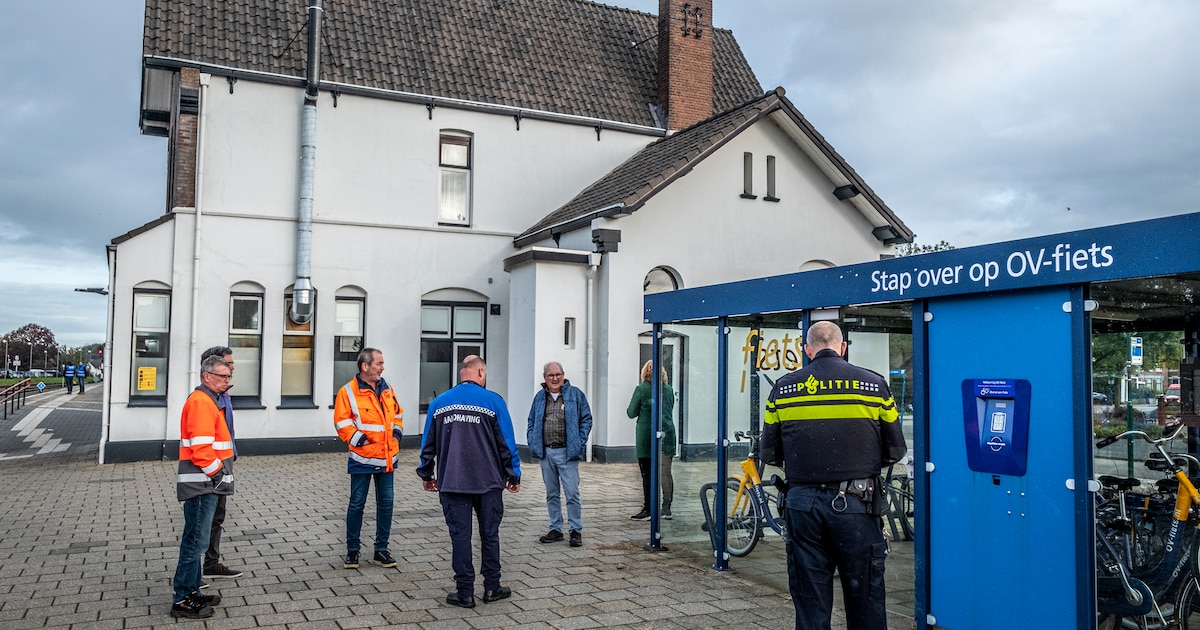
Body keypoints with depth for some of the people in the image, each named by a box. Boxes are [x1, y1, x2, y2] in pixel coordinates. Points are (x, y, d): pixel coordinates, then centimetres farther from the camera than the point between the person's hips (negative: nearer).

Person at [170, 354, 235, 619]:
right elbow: (201, 447, -23)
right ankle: (182, 600, 2)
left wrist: (221, 473, 19)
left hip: (207, 484, 11)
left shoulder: (207, 401, 18)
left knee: (196, 540, 16)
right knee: (195, 542, -5)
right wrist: (218, 473, -15)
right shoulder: (201, 401, -15)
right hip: (201, 484, -11)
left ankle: (192, 593, 25)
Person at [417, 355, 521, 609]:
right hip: (488, 483, -1)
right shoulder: (493, 401, -5)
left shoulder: (439, 403, 4)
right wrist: (514, 475, 7)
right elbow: (507, 443, -3)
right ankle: (492, 587, 18)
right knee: (489, 535, 11)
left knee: (460, 536, 6)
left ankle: (465, 592, 10)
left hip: (451, 483, 1)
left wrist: (426, 474, 22)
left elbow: (428, 443, 10)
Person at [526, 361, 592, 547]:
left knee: (572, 493, -5)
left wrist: (580, 443, -6)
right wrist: (532, 442, 6)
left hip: (567, 452, -4)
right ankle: (555, 529, 22)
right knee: (551, 493, 12)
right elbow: (531, 422, 19)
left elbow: (586, 419, 1)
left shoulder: (575, 394, 0)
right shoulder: (540, 397, 12)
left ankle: (576, 530, 6)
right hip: (546, 453, 4)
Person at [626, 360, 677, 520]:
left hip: (646, 434, -4)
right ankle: (666, 508, 9)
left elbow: (631, 413, -2)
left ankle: (648, 509, 4)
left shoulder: (641, 389, -6)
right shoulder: (669, 389, 6)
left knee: (647, 474, 2)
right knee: (666, 473, 8)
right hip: (667, 433, 4)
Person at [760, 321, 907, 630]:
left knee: (809, 600, 11)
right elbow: (896, 451, 5)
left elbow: (769, 454, 6)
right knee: (864, 600, 12)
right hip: (856, 504, -1)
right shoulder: (874, 385, 0)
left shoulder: (782, 389, 3)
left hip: (802, 503, 1)